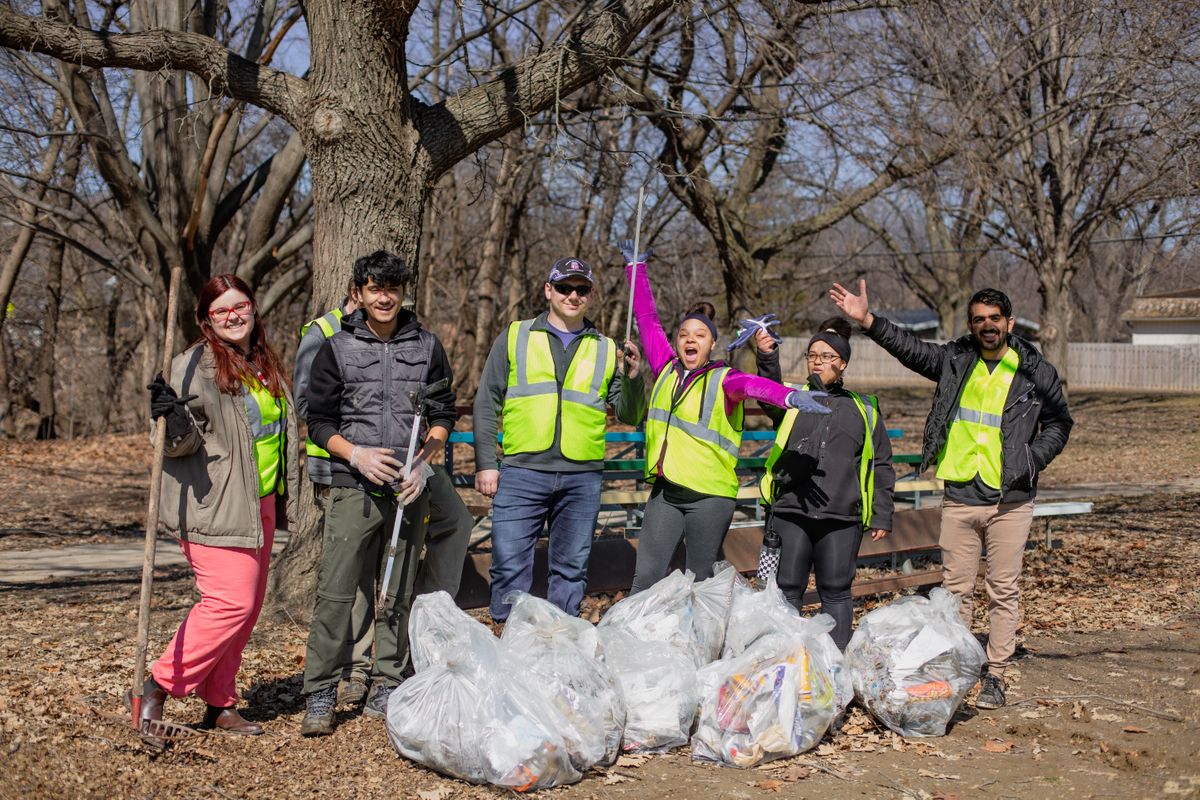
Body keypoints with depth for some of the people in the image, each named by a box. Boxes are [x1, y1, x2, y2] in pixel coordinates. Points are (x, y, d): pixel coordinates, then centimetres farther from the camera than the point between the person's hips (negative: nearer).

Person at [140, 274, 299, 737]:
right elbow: (183, 443, -13)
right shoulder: (193, 366, -9)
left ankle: (219, 704, 19)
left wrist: (286, 494, 25)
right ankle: (159, 686, -2)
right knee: (231, 602, -14)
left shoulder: (267, 367, 14)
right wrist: (171, 420, -34)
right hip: (213, 507, -8)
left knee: (248, 607, 9)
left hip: (260, 505, 8)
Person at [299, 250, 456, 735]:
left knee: (399, 595, 7)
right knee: (335, 592, -8)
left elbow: (444, 415, 13)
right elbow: (319, 421, 6)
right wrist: (356, 454, -11)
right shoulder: (337, 349, 6)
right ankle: (320, 695, 0)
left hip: (409, 489, 2)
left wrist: (422, 462, -4)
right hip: (353, 488, -2)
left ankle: (387, 688, 18)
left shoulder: (427, 346, 11)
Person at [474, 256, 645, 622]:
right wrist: (485, 463, -1)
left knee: (571, 569, 8)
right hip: (522, 472, -2)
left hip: (582, 477, 2)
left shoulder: (606, 349, 14)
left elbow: (629, 415, 12)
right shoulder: (516, 337, 9)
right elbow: (487, 403, 8)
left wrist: (632, 377, -7)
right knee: (510, 567, -4)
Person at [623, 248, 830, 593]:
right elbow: (647, 319, 16)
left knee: (700, 582, 4)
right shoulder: (666, 370, 8)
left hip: (709, 496, -4)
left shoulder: (723, 379, -4)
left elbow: (753, 384, -25)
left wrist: (789, 396, -45)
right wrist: (636, 268, 22)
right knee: (646, 577, 1)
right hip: (664, 491, 4)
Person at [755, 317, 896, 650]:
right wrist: (766, 359, -33)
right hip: (790, 513, 0)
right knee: (787, 590, 3)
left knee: (836, 592, 5)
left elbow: (881, 466, 14)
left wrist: (882, 516, 7)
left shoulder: (864, 408, 13)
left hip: (841, 518, 0)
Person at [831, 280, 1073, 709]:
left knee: (1003, 590, 2)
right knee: (956, 588, 6)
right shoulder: (954, 360, 7)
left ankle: (994, 674, 11)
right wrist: (867, 320, -14)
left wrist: (1032, 460, -2)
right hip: (959, 496, 2)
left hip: (1010, 500, -2)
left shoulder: (1036, 371, 4)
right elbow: (910, 348, 0)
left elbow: (1059, 423, 13)